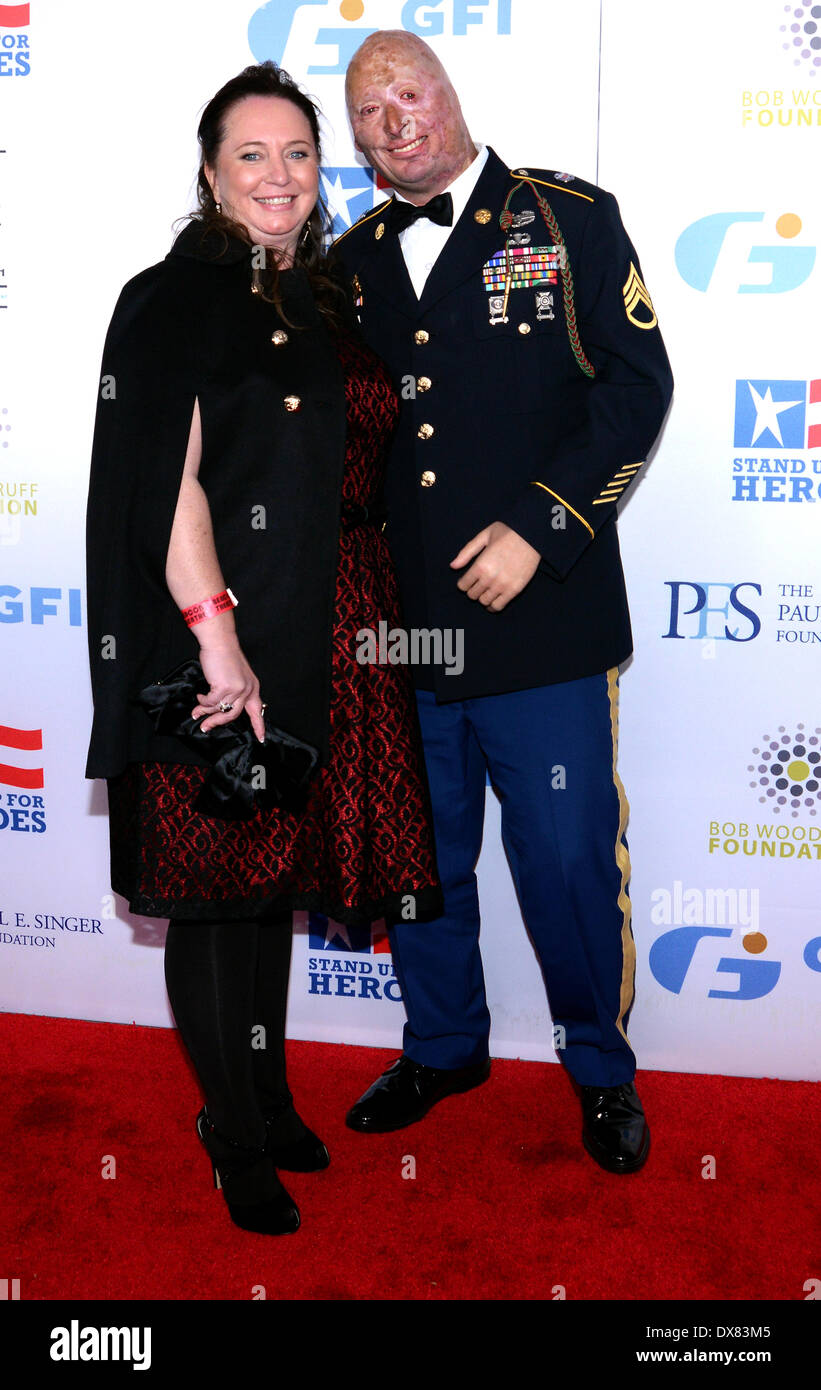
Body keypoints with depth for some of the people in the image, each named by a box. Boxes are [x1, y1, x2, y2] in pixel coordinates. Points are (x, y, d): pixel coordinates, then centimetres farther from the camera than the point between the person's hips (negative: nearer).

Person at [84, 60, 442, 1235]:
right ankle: (236, 1139, 21)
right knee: (219, 883, 4)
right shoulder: (175, 302, -5)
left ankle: (272, 1096, 34)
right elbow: (167, 485, -15)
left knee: (278, 872, 17)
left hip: (333, 638, 7)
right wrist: (215, 636, -22)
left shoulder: (326, 304, 15)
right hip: (227, 633, -6)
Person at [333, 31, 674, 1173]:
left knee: (570, 862, 4)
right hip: (398, 630, 4)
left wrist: (540, 527, -14)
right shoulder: (351, 264, 13)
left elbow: (637, 384, -5)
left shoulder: (571, 221, 3)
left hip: (542, 621, -4)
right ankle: (444, 1048, 38)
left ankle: (601, 1068, 28)